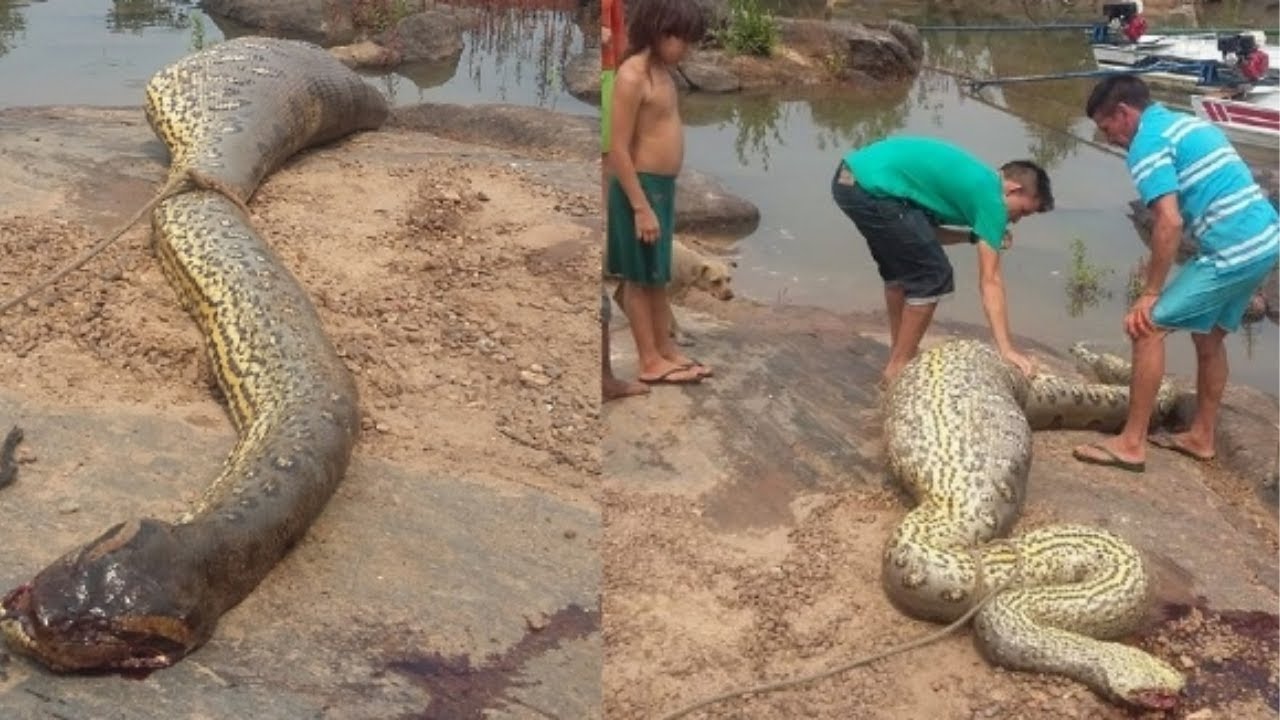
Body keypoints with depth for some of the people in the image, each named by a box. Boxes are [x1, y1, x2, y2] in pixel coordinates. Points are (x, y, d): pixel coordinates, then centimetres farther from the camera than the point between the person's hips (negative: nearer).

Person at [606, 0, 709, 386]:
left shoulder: (661, 71, 9)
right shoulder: (632, 76, -19)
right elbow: (618, 149, -21)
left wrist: (661, 194, 18)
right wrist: (641, 206, -21)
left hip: (663, 186, 9)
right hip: (640, 187, -9)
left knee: (658, 276, 17)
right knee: (641, 278, 3)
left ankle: (666, 349, 28)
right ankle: (650, 361, 12)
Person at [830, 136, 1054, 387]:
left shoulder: (975, 181, 23)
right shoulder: (990, 196, -2)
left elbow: (924, 230, 24)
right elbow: (990, 282, -5)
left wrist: (976, 236, 15)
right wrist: (1006, 349, -4)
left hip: (850, 176, 10)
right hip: (873, 187, -10)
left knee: (900, 268, 24)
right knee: (932, 275, 0)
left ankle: (899, 358, 33)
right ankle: (898, 369, 9)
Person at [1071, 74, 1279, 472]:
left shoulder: (1147, 142, -9)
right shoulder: (1189, 123, 19)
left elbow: (1170, 223, -19)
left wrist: (1150, 293, -12)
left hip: (1233, 251, -10)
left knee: (1148, 327, -4)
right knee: (1209, 336, 23)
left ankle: (1132, 443, -1)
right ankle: (1201, 436, 32)